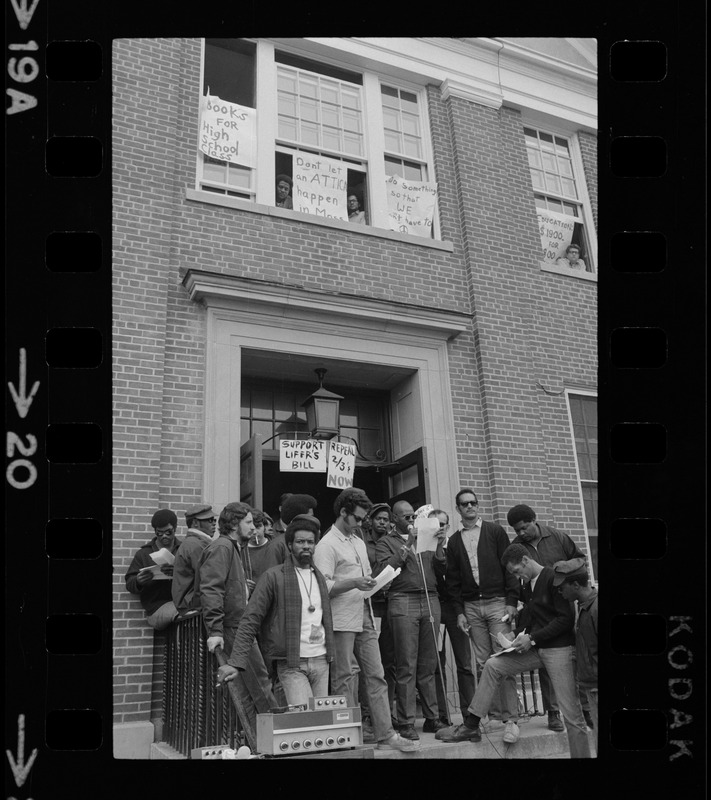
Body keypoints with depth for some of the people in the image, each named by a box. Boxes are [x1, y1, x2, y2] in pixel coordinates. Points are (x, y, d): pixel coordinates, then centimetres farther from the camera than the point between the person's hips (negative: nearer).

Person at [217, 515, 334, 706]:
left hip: (321, 661, 5)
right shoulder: (273, 577, -6)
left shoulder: (319, 577, 13)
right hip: (291, 665, -5)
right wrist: (235, 662, -14)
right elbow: (250, 620, -8)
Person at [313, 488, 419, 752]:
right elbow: (323, 587, -14)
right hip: (341, 621, -7)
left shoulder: (359, 542, 18)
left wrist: (376, 583, 6)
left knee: (376, 676, 6)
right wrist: (354, 583, -23)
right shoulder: (327, 545, -8)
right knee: (345, 680, 1)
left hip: (365, 618, 7)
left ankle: (386, 735, 11)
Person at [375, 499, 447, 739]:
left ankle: (432, 718, 12)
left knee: (429, 665, 5)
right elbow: (385, 569, -8)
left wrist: (439, 547, 1)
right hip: (403, 603, -4)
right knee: (406, 666, -4)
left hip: (430, 601, 4)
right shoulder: (385, 543, 9)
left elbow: (441, 571, 17)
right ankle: (406, 723, 1)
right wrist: (407, 545, -9)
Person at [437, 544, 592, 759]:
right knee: (493, 665, 0)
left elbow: (567, 618, -17)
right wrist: (521, 636, 1)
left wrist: (532, 638, -16)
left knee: (571, 712, -7)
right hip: (535, 647, 8)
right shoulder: (527, 585, 12)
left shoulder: (553, 578, -13)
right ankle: (470, 727, 6)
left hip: (559, 648, -8)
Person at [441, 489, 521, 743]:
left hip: (497, 603, -3)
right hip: (471, 607, 3)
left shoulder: (495, 531, 5)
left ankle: (511, 719, -6)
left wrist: (512, 601, -7)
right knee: (482, 663, 2)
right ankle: (493, 712, 12)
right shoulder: (454, 541, 12)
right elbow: (453, 579, 11)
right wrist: (459, 612, 4)